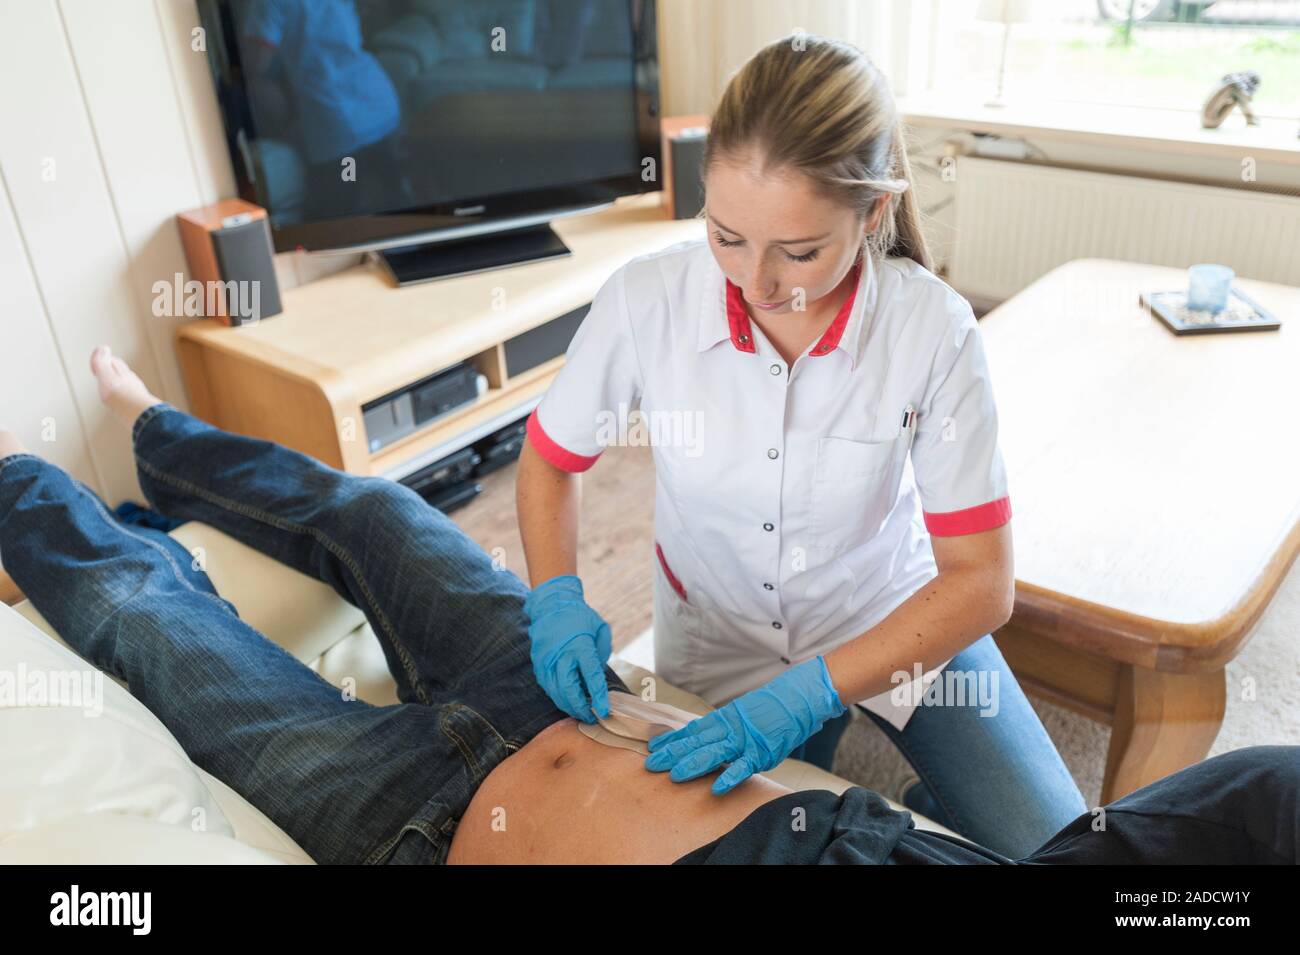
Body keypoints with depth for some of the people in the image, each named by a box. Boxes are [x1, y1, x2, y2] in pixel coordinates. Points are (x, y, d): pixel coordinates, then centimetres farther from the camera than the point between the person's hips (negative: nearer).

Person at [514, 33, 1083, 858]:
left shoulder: (933, 325, -24)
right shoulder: (646, 300, -23)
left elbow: (981, 580, -20)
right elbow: (550, 459, -4)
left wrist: (810, 692, -31)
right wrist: (557, 600, -22)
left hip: (897, 620, 0)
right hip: (721, 639, 1)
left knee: (1049, 846, -6)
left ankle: (923, 820, 25)